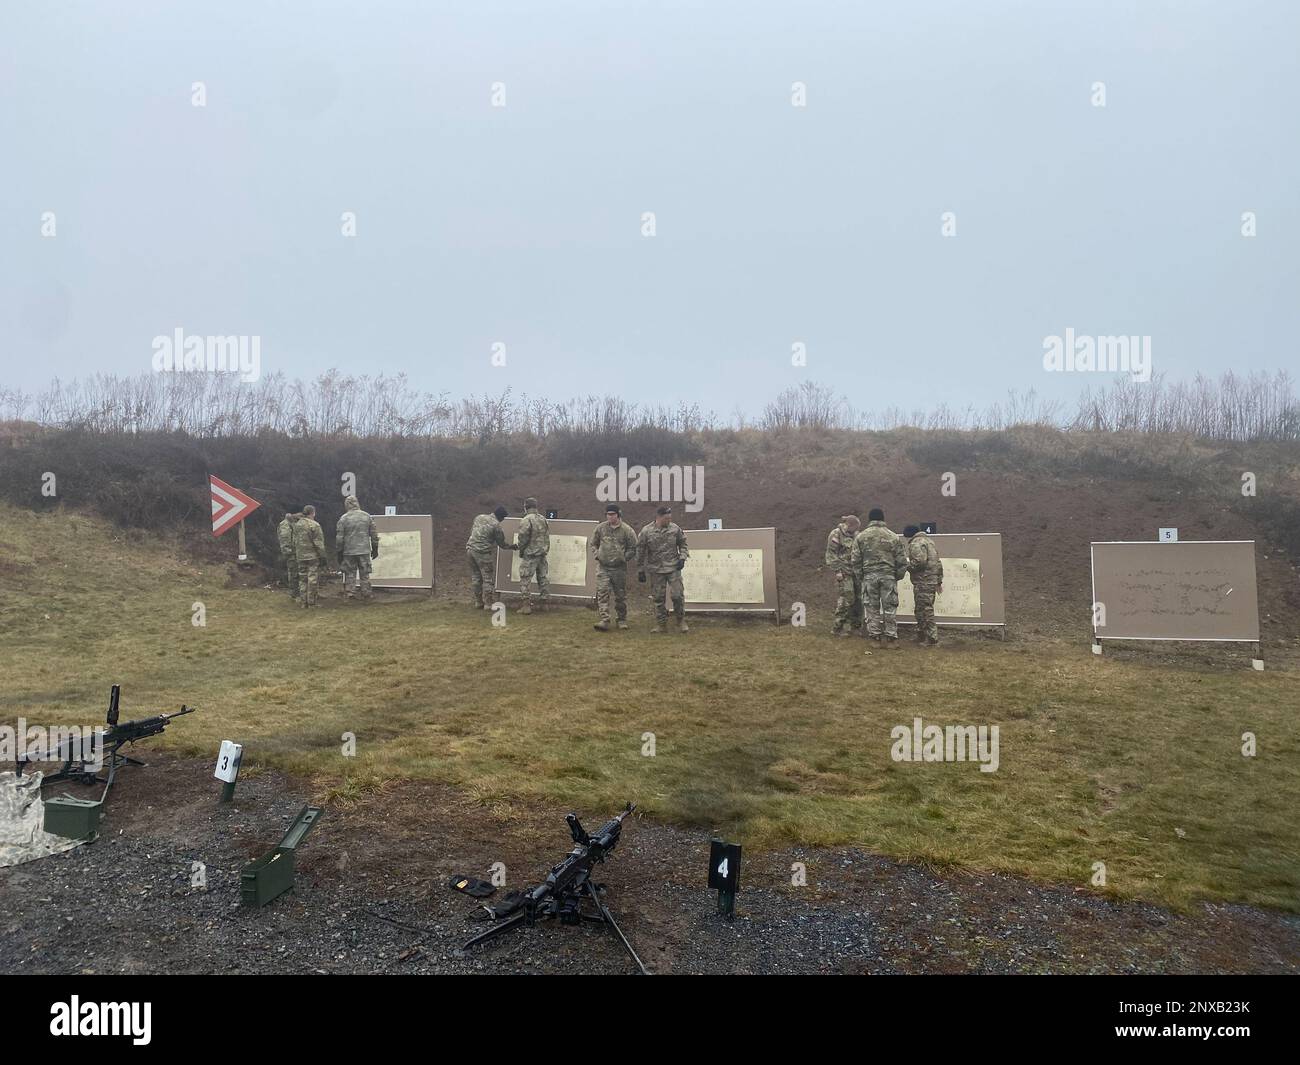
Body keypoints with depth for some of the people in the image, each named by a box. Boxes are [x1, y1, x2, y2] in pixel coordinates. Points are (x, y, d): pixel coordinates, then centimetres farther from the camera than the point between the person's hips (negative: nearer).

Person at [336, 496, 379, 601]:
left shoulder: (343, 519, -4)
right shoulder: (367, 516, 3)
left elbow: (339, 537, -2)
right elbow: (374, 534, 7)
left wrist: (339, 551, 7)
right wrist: (375, 549, 15)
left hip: (349, 551, -1)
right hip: (364, 550, 2)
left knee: (350, 573, 7)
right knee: (365, 573, 7)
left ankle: (350, 593, 7)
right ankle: (366, 593, 9)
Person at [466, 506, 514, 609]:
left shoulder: (479, 517, 9)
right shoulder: (496, 525, -9)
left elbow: (471, 531, 19)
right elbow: (502, 543, -1)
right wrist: (513, 547, 16)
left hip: (470, 549, 7)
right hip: (483, 553, -7)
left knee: (475, 577, 14)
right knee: (488, 579, 1)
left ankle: (478, 603, 19)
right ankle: (487, 604, 1)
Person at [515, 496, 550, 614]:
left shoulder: (526, 520, -13)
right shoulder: (543, 519, 9)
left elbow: (523, 537, -15)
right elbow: (546, 536, 10)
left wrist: (520, 548, 1)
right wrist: (545, 549, 16)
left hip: (530, 554, -7)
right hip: (542, 553, 7)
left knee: (525, 579, -3)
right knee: (542, 578, 13)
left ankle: (526, 605, -7)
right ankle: (543, 603, 19)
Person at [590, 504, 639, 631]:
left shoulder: (626, 530, -4)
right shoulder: (600, 528, 4)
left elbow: (633, 549, 2)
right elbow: (593, 544, 17)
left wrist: (623, 558, -8)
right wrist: (597, 554, 2)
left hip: (619, 568, -1)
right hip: (602, 567, 1)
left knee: (620, 595, 8)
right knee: (602, 593, -10)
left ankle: (621, 620, 23)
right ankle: (604, 620, -12)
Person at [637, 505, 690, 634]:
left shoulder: (674, 529, -1)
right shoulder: (646, 531, -6)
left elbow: (683, 543, 14)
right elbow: (640, 552, 1)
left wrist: (682, 557, -1)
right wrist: (640, 571, 3)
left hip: (673, 568, 0)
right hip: (656, 570, 0)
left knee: (677, 595, -4)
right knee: (658, 598, 6)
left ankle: (681, 622, 14)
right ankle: (661, 624, 18)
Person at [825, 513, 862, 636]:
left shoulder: (855, 534, 13)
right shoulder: (836, 535, -9)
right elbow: (830, 555, -12)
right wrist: (837, 571, -16)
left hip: (856, 571, 7)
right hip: (844, 572, -7)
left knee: (858, 597, 9)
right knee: (846, 598, -11)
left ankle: (855, 622, 23)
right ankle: (838, 627, -5)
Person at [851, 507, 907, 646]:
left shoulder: (861, 537, 2)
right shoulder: (894, 537, 3)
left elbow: (855, 560, 2)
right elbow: (902, 561, 4)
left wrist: (860, 577, 11)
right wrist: (898, 576, 15)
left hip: (869, 576, 0)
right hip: (889, 576, 0)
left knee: (872, 608, 7)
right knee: (890, 607, 7)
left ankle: (875, 637, 10)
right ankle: (891, 638, 7)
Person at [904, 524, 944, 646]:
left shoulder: (916, 543, -11)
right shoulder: (929, 541, 21)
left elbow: (919, 562, -25)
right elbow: (938, 562, 22)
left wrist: (907, 566, -7)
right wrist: (939, 581, 25)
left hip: (923, 583, -10)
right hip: (932, 581, 10)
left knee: (925, 610, -6)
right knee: (926, 609, 17)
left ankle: (932, 638, -5)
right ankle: (921, 635, 25)